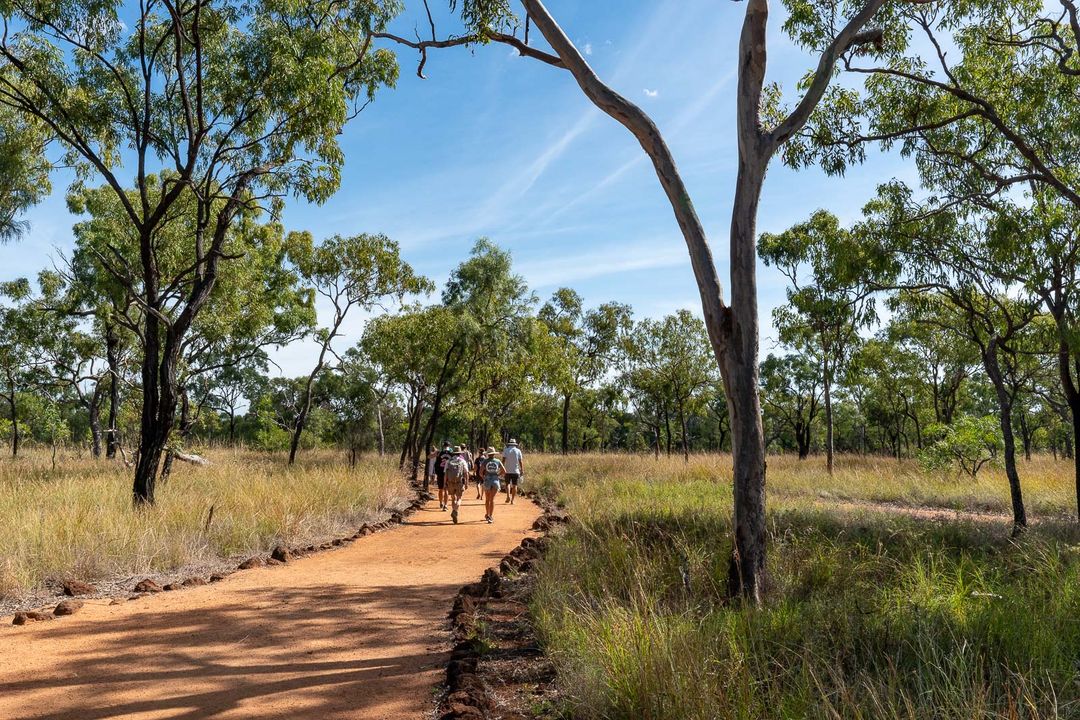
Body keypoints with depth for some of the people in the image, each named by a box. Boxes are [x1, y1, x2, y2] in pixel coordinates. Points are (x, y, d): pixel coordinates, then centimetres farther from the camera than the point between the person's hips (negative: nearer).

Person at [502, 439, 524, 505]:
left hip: (507, 471, 0)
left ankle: (508, 496, -14)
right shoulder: (518, 451, 3)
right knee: (514, 485, 6)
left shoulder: (506, 450, 2)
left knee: (508, 483, 10)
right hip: (516, 471, 0)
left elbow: (503, 460, -7)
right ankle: (512, 500, 4)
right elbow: (520, 461, 0)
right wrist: (522, 470, 4)